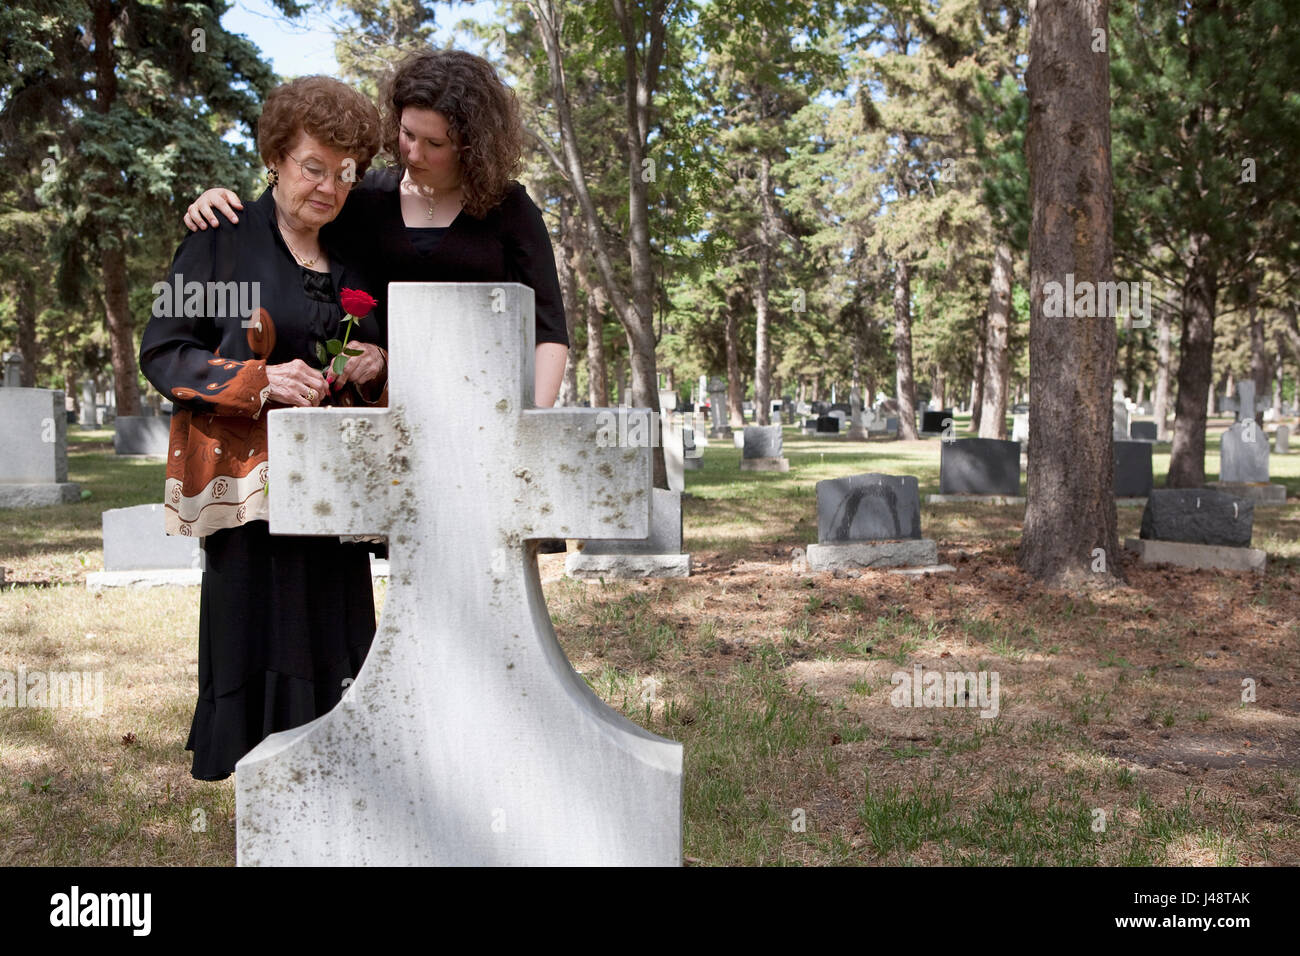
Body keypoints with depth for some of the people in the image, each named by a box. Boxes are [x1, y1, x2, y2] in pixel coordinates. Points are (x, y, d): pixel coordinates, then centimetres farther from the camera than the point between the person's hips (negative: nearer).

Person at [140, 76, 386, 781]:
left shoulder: (352, 257, 16)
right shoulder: (222, 241, 1)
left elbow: (378, 361, 25)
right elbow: (162, 353, -3)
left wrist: (375, 366, 0)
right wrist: (262, 380, -16)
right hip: (247, 478, -4)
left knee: (333, 646, 3)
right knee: (259, 637, -4)